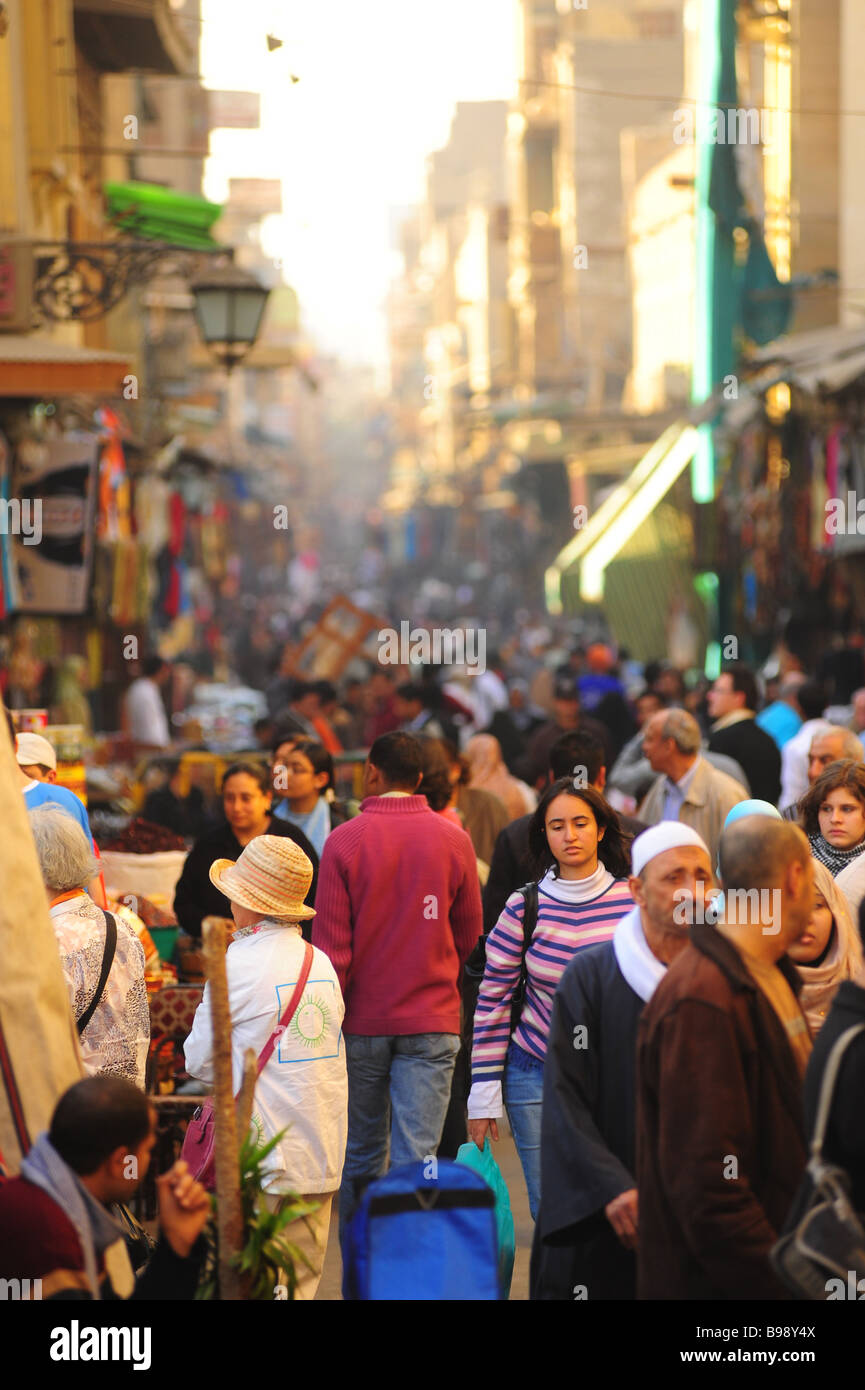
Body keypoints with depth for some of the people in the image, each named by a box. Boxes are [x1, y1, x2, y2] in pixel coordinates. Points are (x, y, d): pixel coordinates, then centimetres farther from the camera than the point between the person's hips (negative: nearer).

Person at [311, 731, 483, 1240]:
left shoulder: (344, 841, -7)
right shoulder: (453, 840, -1)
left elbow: (332, 944, -5)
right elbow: (469, 935, 10)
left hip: (362, 1021, 0)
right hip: (433, 1022, 0)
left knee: (362, 1157, 13)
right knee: (417, 1155, -1)